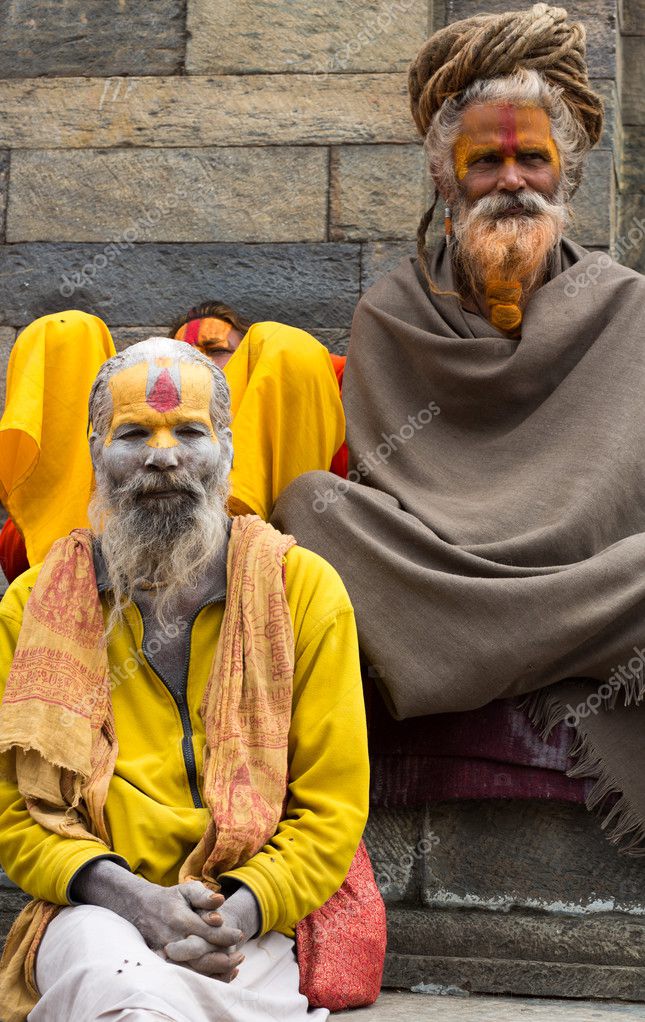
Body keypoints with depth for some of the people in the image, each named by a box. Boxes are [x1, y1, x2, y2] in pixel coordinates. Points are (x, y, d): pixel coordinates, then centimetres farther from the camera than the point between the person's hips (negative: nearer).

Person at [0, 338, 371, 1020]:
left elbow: (333, 808, 4)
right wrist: (130, 898, -14)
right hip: (96, 912, 1)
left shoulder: (304, 590, 6)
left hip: (251, 921, 0)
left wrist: (241, 910, -14)